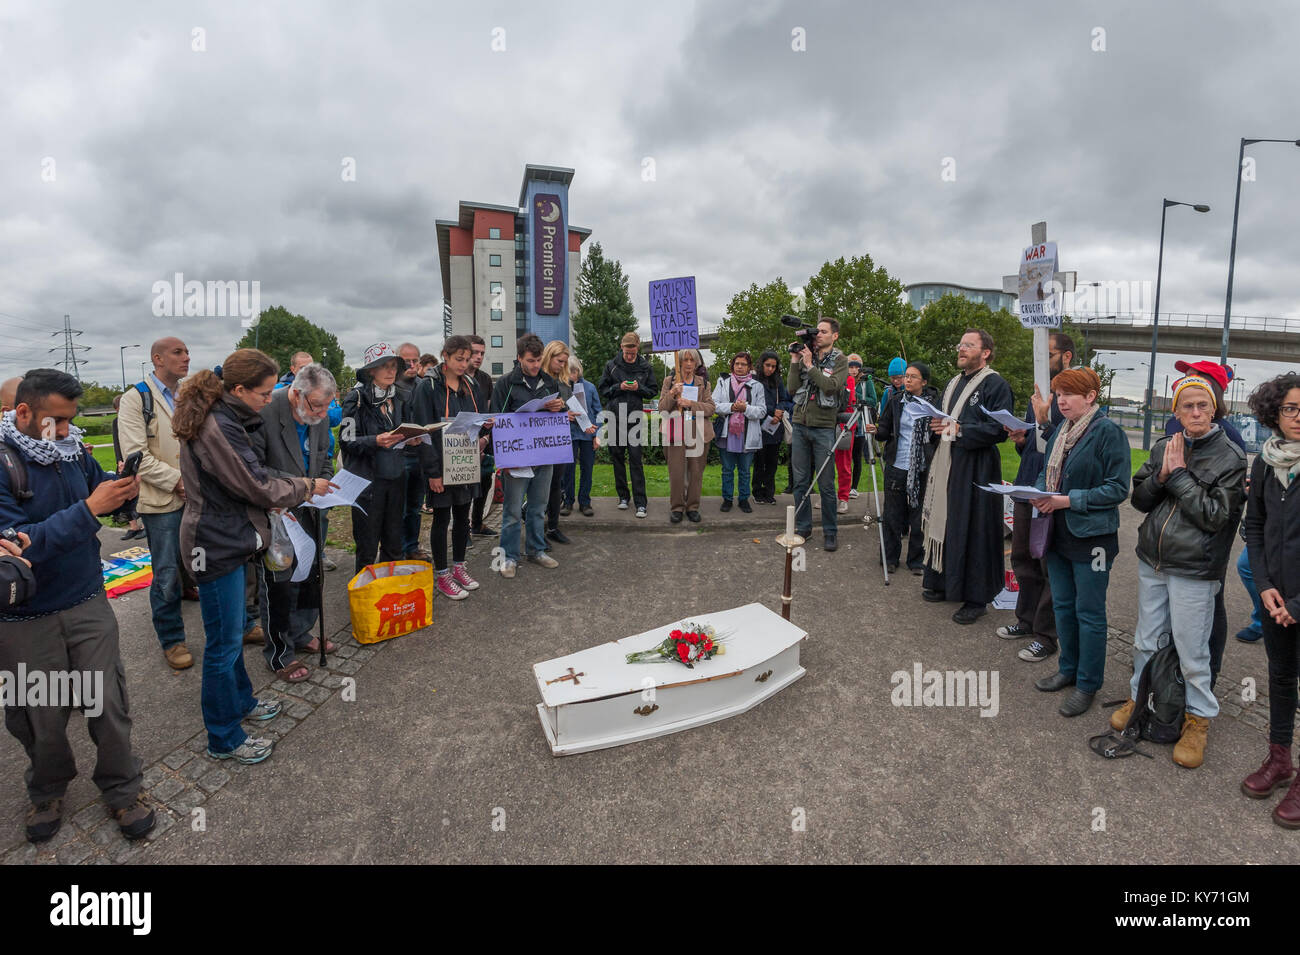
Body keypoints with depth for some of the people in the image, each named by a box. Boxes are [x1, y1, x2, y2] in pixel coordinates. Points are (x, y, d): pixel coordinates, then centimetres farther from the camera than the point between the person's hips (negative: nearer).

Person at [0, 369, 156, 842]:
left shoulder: (72, 451, 0)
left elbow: (105, 497, 10)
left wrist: (124, 488, -13)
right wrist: (89, 509, -31)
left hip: (88, 604, 3)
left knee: (109, 705, 6)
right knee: (42, 719, 14)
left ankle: (121, 790, 25)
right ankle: (48, 791, 40)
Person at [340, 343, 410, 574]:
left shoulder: (398, 397, 12)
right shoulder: (357, 398, -7)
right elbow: (346, 441, -11)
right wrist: (376, 441, -26)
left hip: (395, 476, 6)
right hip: (368, 479, -5)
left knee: (394, 546, 10)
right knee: (367, 547, 1)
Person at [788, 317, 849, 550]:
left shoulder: (840, 360, 2)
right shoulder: (805, 356, 11)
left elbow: (831, 387, -16)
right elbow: (791, 388, 2)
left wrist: (810, 365, -14)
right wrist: (795, 361, -4)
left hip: (824, 428, -3)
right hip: (800, 426, 4)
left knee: (826, 484, 0)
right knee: (801, 481, 8)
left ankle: (830, 532, 10)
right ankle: (803, 527, 20)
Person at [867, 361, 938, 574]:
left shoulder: (933, 402, 1)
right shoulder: (896, 401, 4)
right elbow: (885, 431, 3)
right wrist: (876, 431, -17)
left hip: (922, 468, -1)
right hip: (897, 465, 1)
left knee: (918, 514, 5)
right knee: (893, 513, 5)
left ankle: (917, 560, 18)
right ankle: (890, 558, 19)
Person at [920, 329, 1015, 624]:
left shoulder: (996, 384, -8)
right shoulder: (954, 383, 18)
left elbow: (999, 430, -17)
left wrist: (959, 429, -17)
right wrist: (936, 424, 6)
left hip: (975, 468, -8)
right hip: (946, 466, 8)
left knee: (973, 531, -3)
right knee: (945, 523, 11)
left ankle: (976, 598, 7)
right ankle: (943, 582, 25)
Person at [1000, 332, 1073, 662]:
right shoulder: (1039, 393, 14)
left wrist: (1044, 423, -26)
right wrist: (1021, 440, 1)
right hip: (1026, 487, 9)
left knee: (1051, 565, 2)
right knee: (1023, 558, 18)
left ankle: (1045, 635, 14)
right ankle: (1026, 620, 33)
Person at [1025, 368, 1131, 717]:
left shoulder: (1109, 432, -14)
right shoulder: (1061, 430, 9)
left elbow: (1118, 489, -16)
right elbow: (1046, 471, 17)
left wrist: (1070, 500, -21)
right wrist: (1040, 493, -3)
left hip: (1091, 537, -7)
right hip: (1058, 532, 7)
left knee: (1089, 613, 5)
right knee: (1063, 606, 17)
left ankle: (1088, 684, 19)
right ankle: (1068, 669, 34)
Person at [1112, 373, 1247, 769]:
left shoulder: (1230, 457, -9)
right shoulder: (1164, 447, 3)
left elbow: (1214, 515, -15)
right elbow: (1139, 498, 4)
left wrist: (1179, 474, -15)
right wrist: (1162, 475, -13)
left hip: (1193, 569, -4)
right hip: (1152, 560, 4)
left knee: (1191, 651, 4)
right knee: (1146, 640, 17)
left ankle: (1198, 720, 24)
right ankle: (1138, 698, 36)